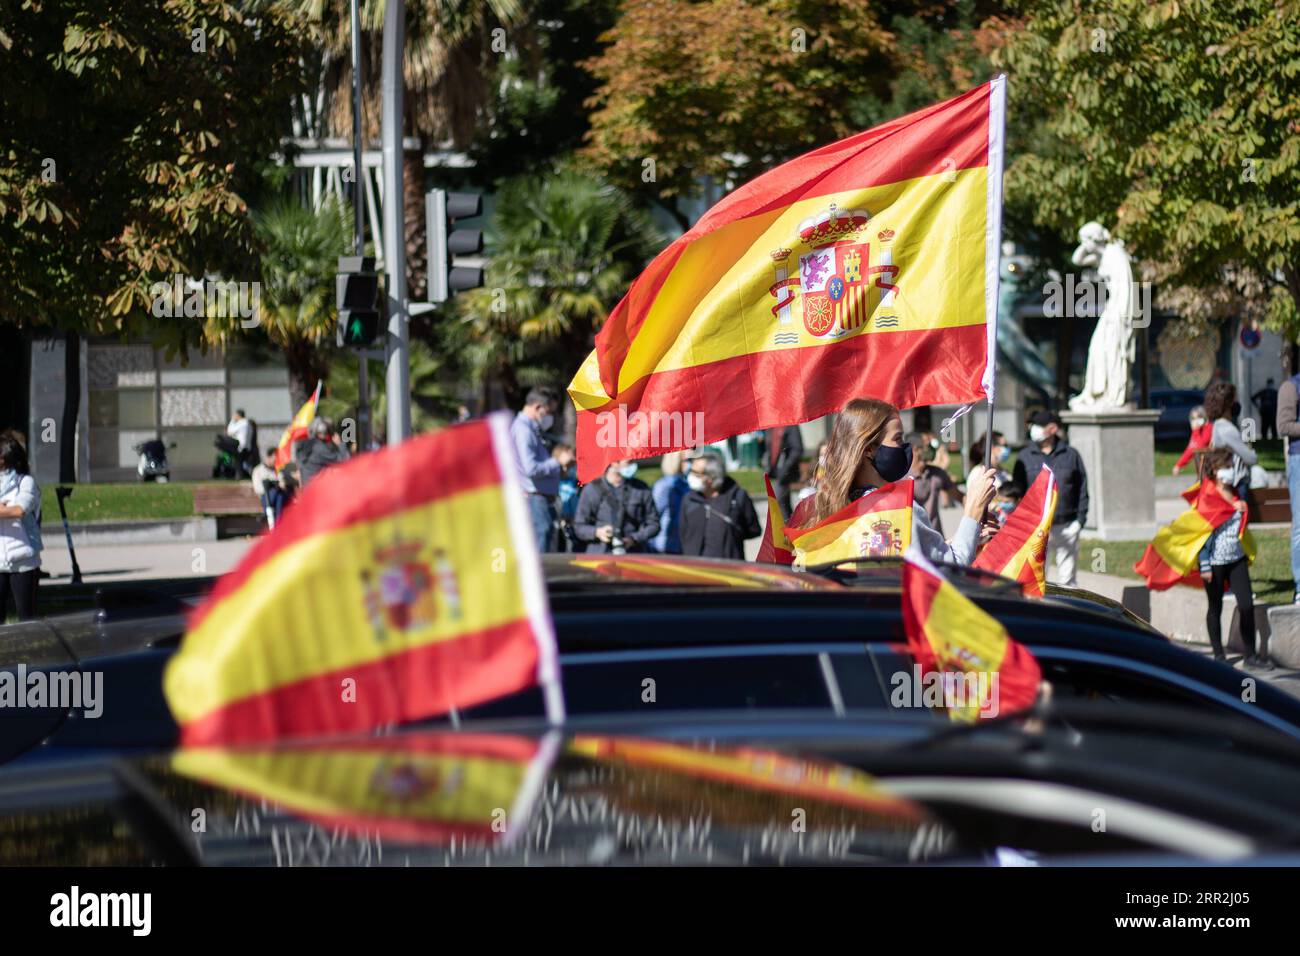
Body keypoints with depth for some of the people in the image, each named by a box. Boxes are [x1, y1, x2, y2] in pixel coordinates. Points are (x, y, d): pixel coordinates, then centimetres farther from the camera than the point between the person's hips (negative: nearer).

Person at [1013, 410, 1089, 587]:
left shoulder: (1070, 455, 6)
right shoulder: (1025, 457, 5)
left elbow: (1082, 489, 8)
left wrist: (1080, 518, -1)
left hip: (1067, 526, 1)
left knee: (1067, 580, 7)